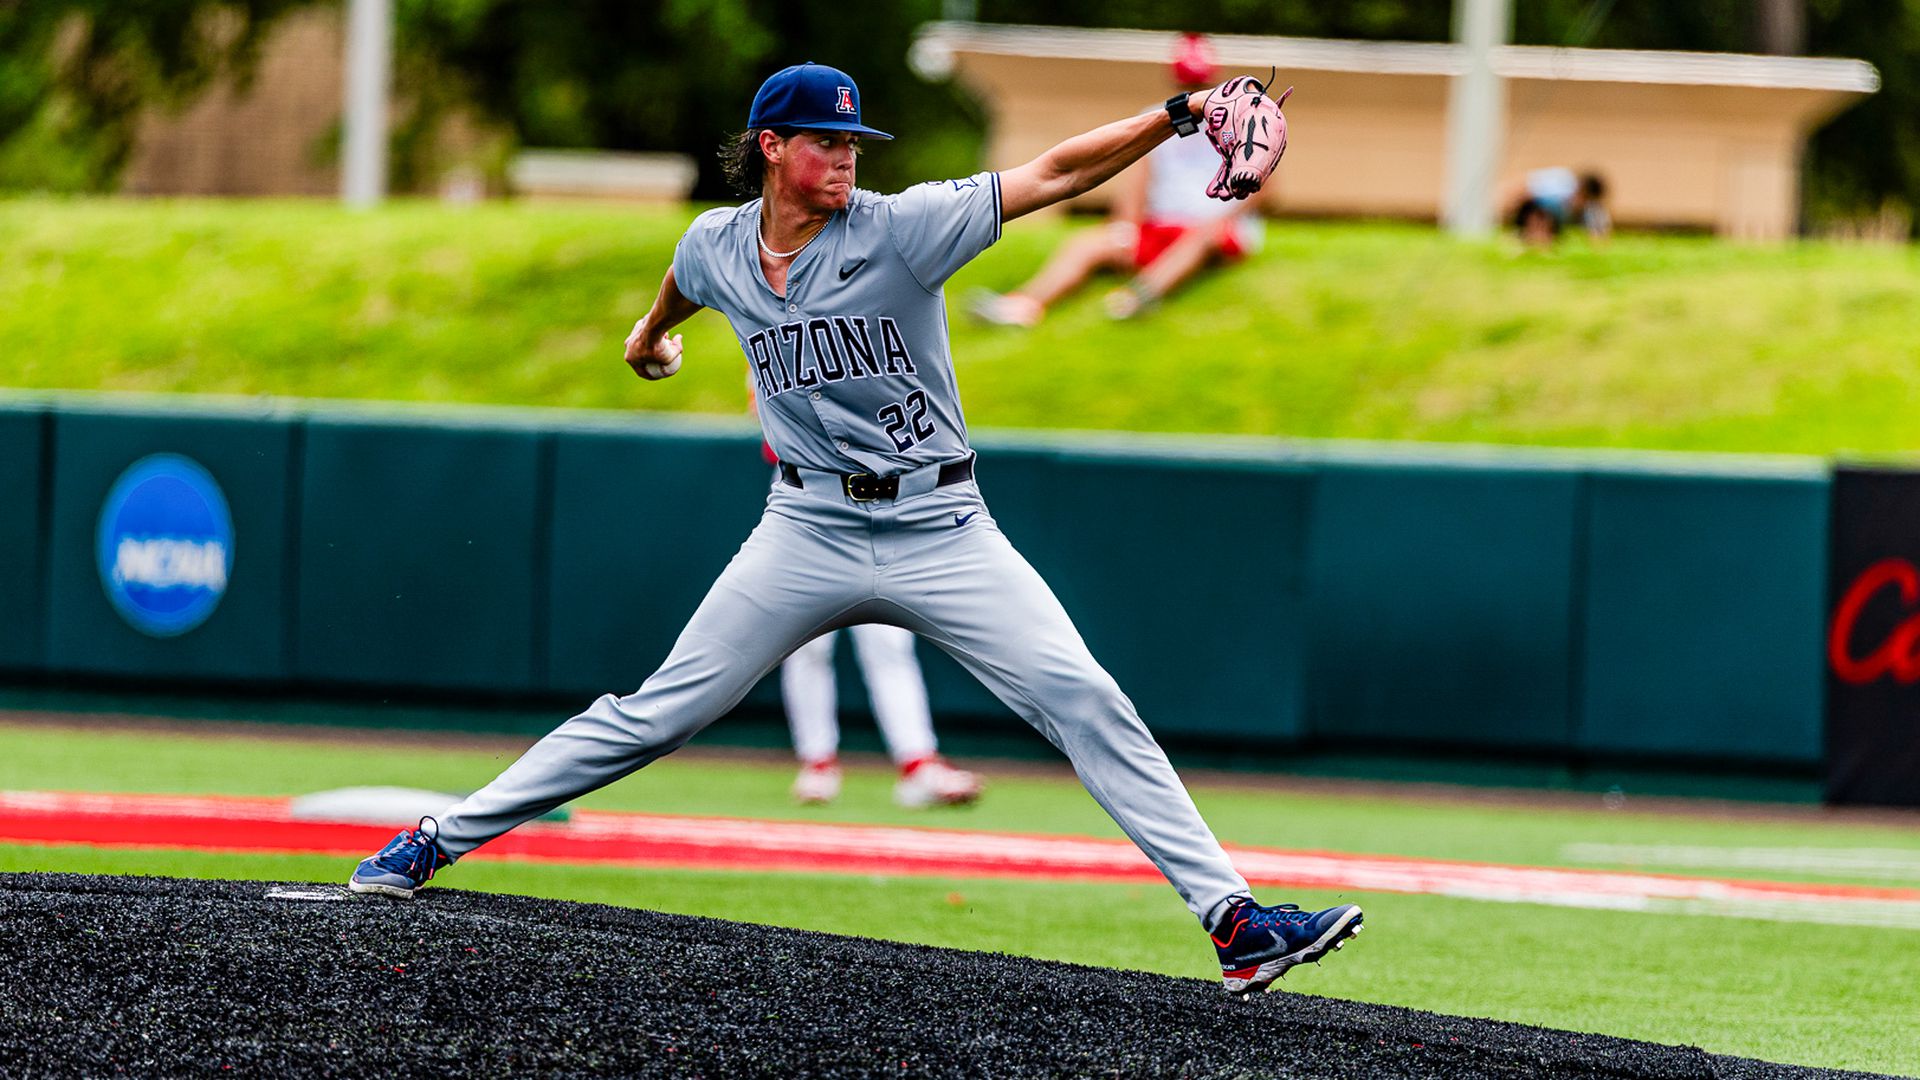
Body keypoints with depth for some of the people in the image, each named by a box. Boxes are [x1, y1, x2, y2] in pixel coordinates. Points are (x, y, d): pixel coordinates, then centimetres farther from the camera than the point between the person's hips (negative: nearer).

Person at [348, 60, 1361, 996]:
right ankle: (438, 840, 10)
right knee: (655, 714, 1)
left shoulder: (898, 228, -12)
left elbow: (1057, 172, -18)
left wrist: (1178, 112, -30)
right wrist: (650, 335, 48)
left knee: (1085, 703, -13)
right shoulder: (716, 247, 0)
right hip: (809, 529, 2)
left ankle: (1233, 919, -16)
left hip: (940, 530, -2)